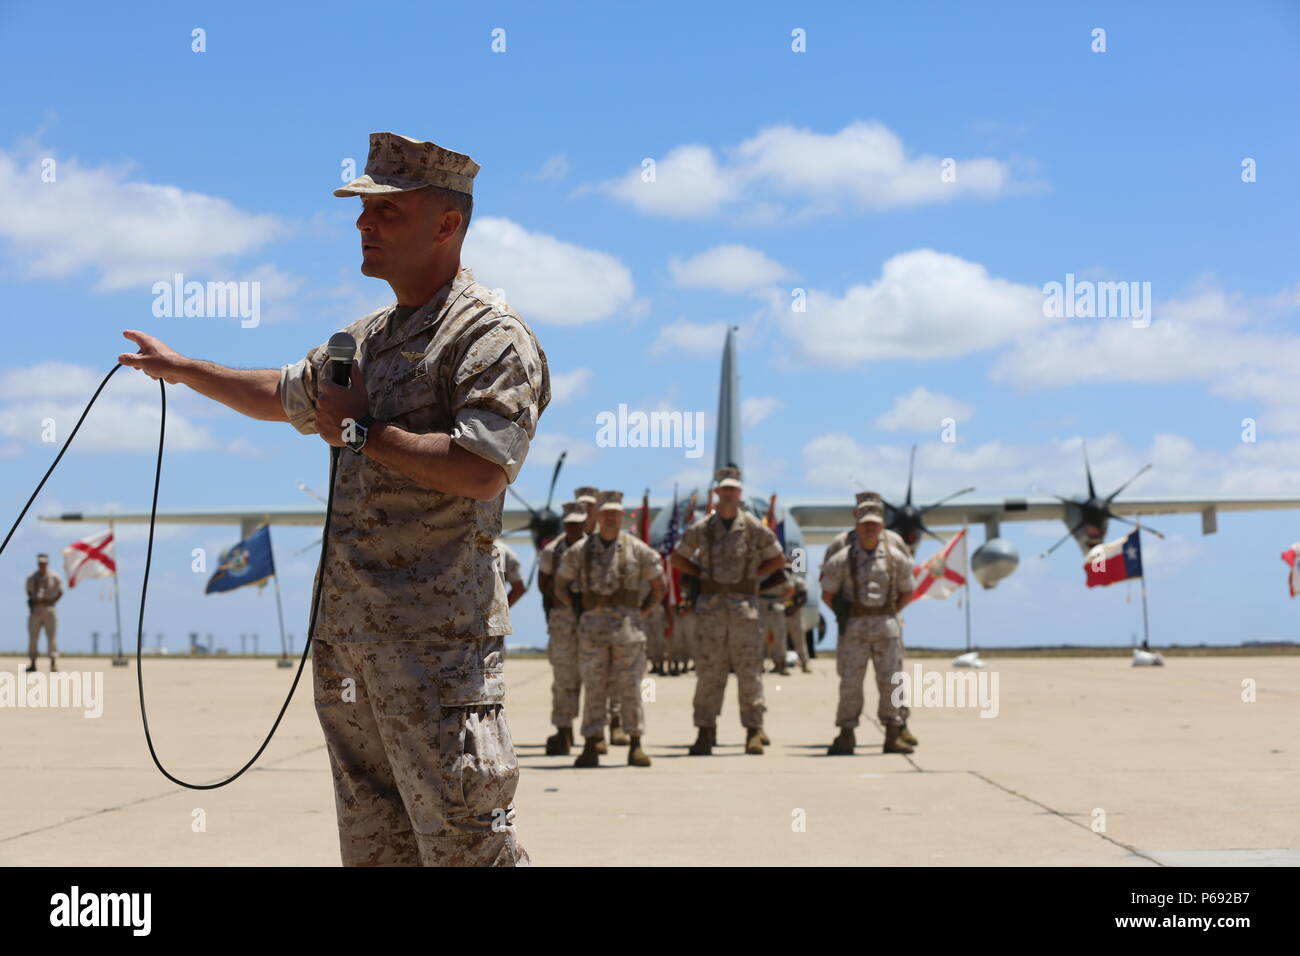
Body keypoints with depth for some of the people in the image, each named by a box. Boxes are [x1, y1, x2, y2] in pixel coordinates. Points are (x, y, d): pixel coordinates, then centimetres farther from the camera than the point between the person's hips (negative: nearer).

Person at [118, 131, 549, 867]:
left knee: (464, 839, -10)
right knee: (373, 842, 13)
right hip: (348, 631, 9)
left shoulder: (491, 335, -10)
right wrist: (182, 369, 44)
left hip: (438, 635, -9)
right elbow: (284, 395, 38)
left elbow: (480, 470, -24)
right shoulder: (370, 337, 19)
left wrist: (363, 431, -13)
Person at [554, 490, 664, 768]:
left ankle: (635, 747, 5)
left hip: (627, 626, -1)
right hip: (592, 625, 1)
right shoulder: (580, 550, 6)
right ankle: (590, 749, 3)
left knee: (630, 687, -1)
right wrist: (578, 609, 3)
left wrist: (639, 613, 3)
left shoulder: (637, 549, 3)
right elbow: (560, 586, 14)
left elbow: (658, 588, 10)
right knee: (593, 688, 1)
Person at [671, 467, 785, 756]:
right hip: (710, 605, 1)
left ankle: (754, 732, 4)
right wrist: (703, 574, 3)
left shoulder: (754, 527, 3)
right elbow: (677, 558, 14)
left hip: (744, 605, -1)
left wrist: (753, 574, 2)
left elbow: (777, 559, 13)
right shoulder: (701, 528, 5)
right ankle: (705, 732, 5)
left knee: (749, 670, -1)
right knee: (708, 670, 0)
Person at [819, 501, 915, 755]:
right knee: (850, 681, -4)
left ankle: (892, 737, 6)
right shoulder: (842, 559, -1)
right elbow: (827, 594, 5)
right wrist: (846, 615, 5)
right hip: (854, 628, -1)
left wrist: (889, 612, 7)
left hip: (886, 626, 1)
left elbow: (907, 592, 14)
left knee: (890, 681, 0)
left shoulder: (895, 558, 4)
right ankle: (846, 737, 2)